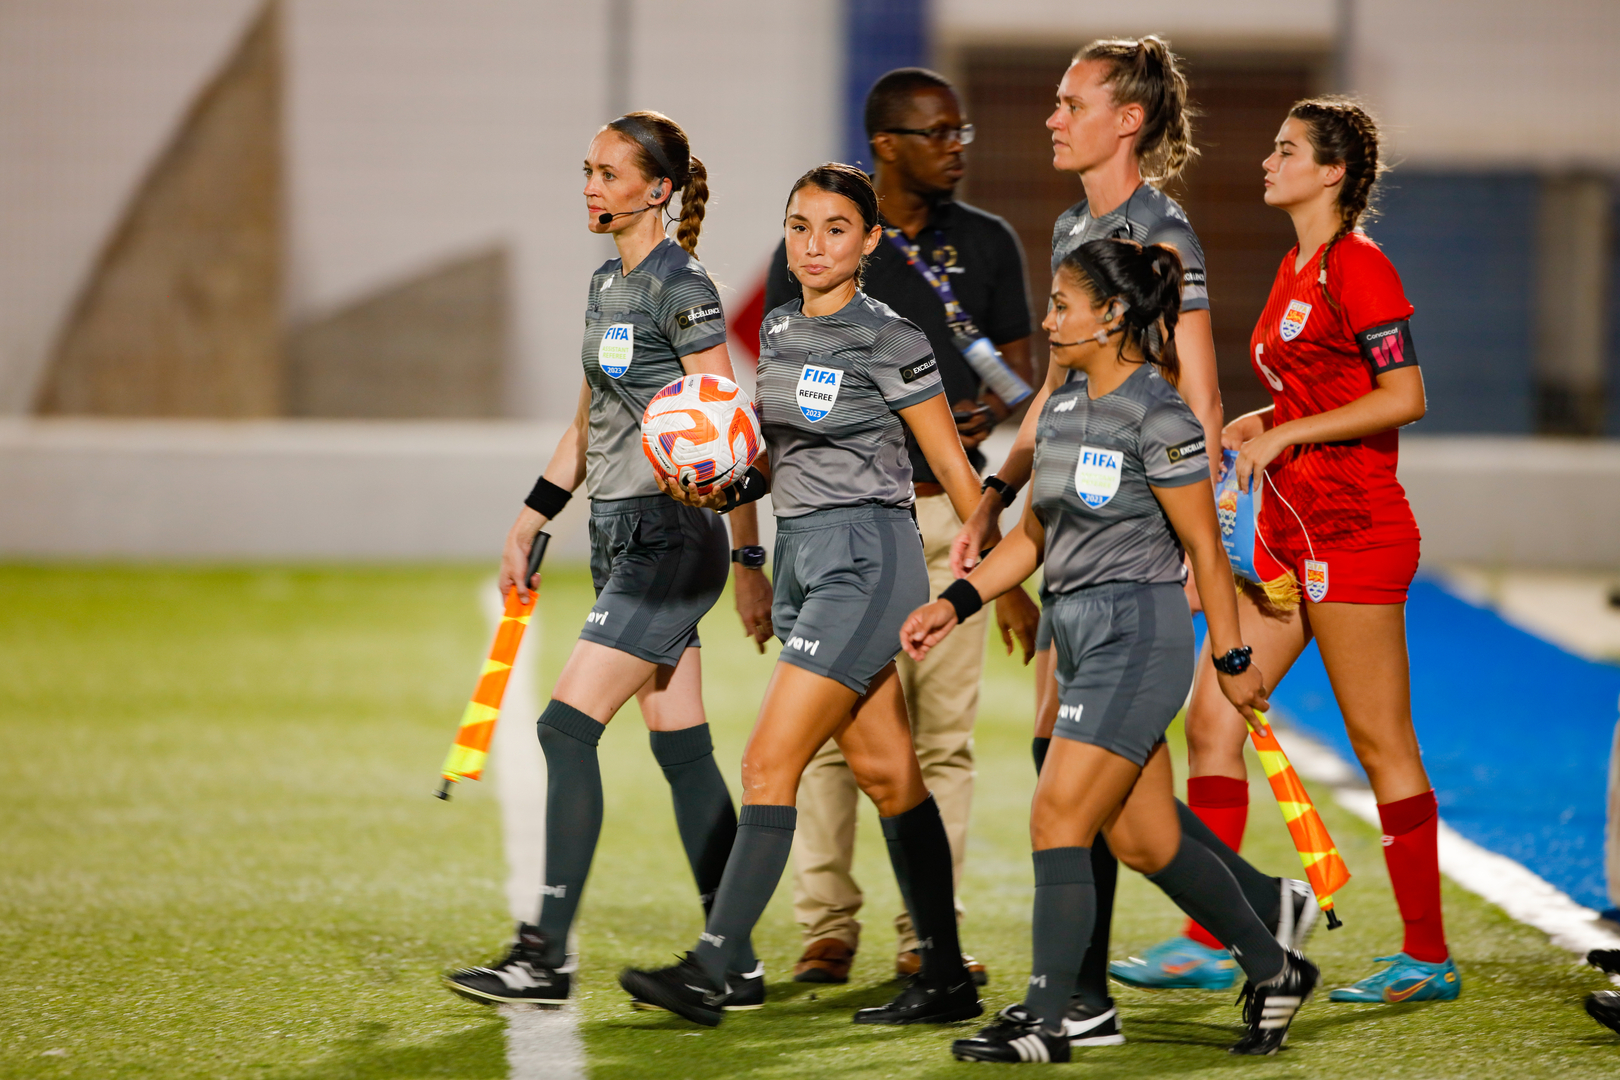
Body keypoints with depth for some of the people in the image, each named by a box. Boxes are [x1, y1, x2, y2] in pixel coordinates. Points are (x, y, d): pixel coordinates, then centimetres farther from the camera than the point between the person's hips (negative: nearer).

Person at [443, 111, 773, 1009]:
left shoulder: (680, 288, -12)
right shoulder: (606, 283, 14)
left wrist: (750, 562, -16)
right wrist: (528, 523, 23)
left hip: (672, 538, -9)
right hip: (622, 536, 9)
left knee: (568, 727, -12)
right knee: (680, 748, 8)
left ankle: (546, 956, -11)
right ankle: (735, 965, 10)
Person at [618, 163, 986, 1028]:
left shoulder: (887, 339, -10)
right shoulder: (779, 331, 12)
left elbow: (954, 469, -6)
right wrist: (722, 492, 0)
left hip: (865, 560, -8)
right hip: (802, 560, 8)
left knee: (769, 763, -12)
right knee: (885, 772, 10)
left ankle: (710, 971, -13)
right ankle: (946, 979, 15)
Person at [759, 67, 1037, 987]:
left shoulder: (988, 244, 9)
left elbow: (1020, 363, 14)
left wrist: (992, 410, -9)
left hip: (949, 506, 2)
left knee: (946, 732, 1)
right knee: (834, 727, -5)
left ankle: (930, 935, 6)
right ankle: (829, 928, 3)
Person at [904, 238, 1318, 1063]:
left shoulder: (1157, 417, -14)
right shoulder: (1060, 409, 11)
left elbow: (1203, 548, -11)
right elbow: (1033, 537, 19)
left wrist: (1231, 659, -8)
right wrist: (956, 603, 8)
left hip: (1137, 633, -9)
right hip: (1078, 632, 9)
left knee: (1058, 818, -12)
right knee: (1141, 839, 11)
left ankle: (1044, 1020, -8)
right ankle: (1272, 970, 26)